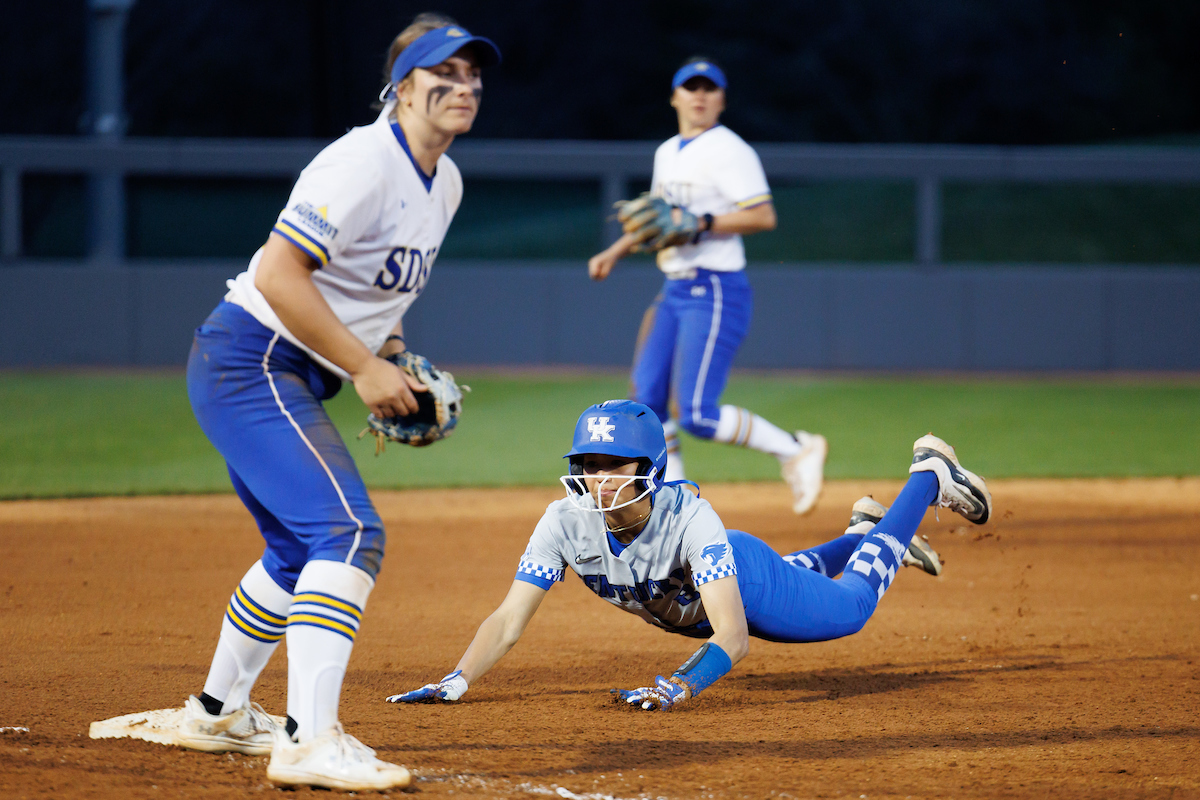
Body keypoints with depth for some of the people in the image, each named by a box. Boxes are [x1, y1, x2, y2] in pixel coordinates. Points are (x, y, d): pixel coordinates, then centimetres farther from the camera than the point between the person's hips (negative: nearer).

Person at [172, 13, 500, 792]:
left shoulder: (445, 183, 11)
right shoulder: (363, 164, -20)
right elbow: (280, 274, -26)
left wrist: (392, 355, 8)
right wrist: (366, 368, -23)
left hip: (290, 378, 11)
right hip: (251, 360, -11)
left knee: (301, 547, 22)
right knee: (350, 530, -22)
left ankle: (217, 712, 39)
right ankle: (311, 740, -30)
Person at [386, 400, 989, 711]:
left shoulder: (690, 518, -46)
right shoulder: (565, 522, -35)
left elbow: (733, 635, -53)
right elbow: (509, 620, -36)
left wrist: (675, 688, -71)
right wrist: (458, 681, -53)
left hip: (749, 581, -4)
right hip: (682, 609, 4)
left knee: (854, 603, 20)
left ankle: (929, 476, 41)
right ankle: (860, 533, 63)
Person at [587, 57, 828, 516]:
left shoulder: (728, 150, -9)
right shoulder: (667, 153, 17)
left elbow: (764, 217, -18)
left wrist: (701, 223, -24)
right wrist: (615, 252, 20)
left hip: (715, 294, -9)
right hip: (675, 292, 9)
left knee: (696, 416, -15)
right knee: (647, 404, 4)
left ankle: (795, 449, 0)